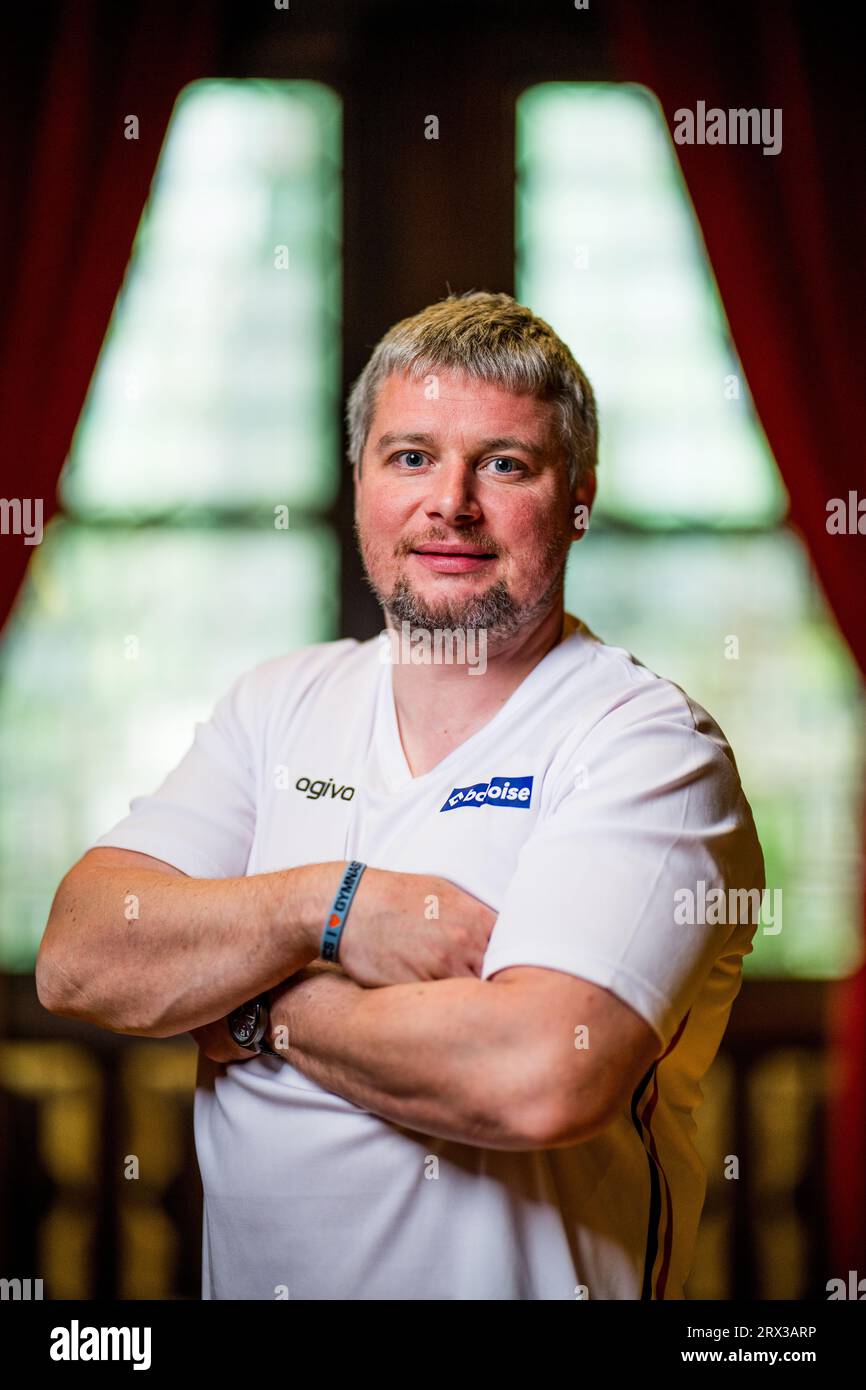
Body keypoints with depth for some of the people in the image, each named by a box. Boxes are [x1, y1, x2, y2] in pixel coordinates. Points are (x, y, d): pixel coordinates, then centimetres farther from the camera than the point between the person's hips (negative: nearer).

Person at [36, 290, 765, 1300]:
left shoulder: (652, 748, -10)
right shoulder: (280, 703, 7)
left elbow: (539, 1076, -23)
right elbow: (77, 962, -3)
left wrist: (257, 1011, -11)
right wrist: (328, 907, -16)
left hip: (528, 1281, -3)